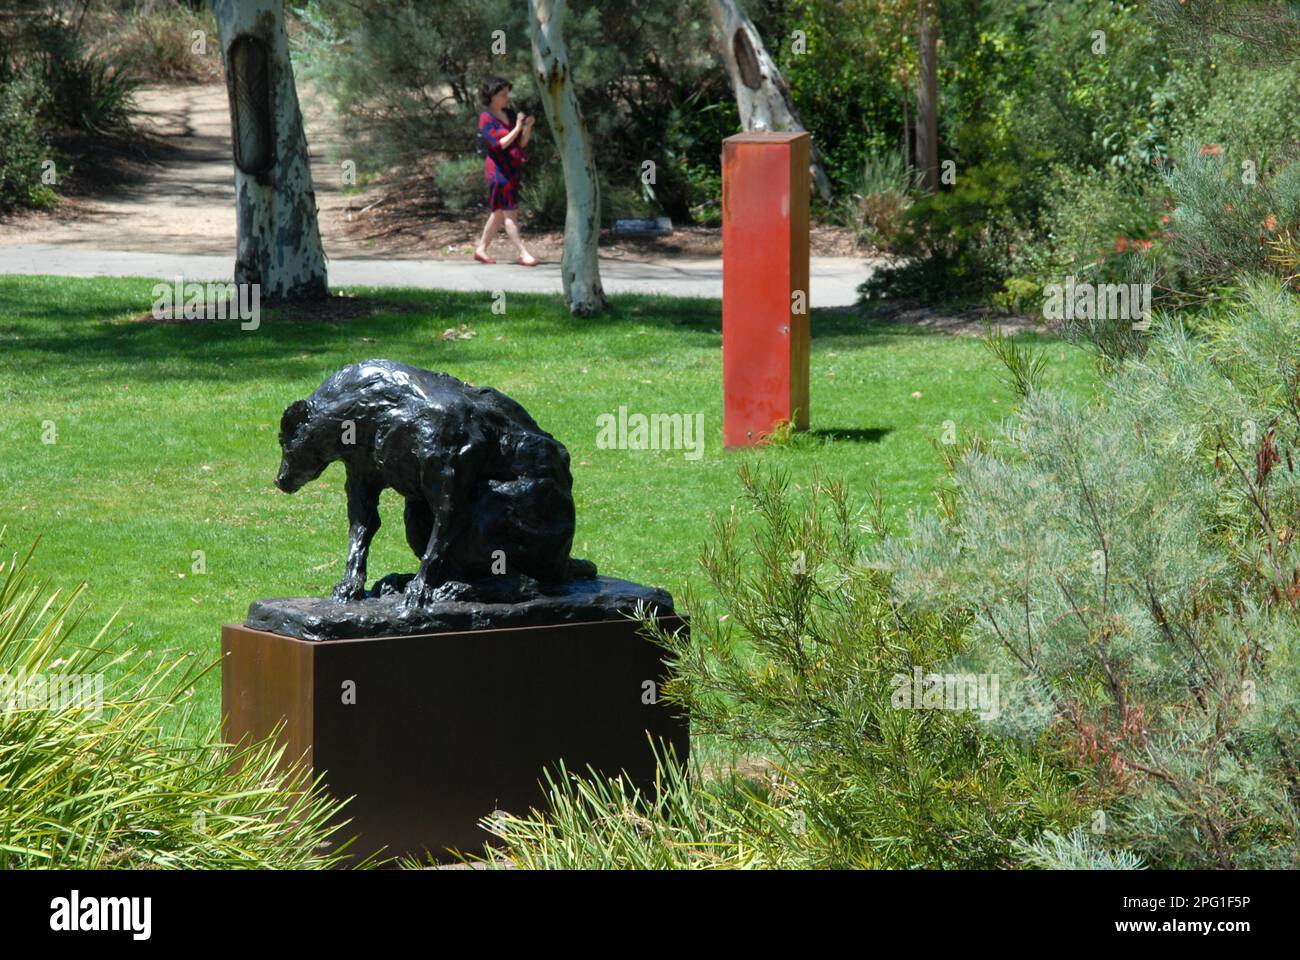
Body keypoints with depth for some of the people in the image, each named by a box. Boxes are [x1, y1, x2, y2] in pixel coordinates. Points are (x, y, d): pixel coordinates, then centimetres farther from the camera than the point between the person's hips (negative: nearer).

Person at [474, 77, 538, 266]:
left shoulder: (509, 114, 11)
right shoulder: (486, 119, -10)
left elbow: (521, 143, 10)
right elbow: (499, 144, -20)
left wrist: (528, 126, -6)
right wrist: (517, 128, -19)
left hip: (513, 169, 8)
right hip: (498, 168, -8)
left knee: (499, 213, 13)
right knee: (508, 213, -8)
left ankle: (481, 249, 23)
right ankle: (524, 254, -11)